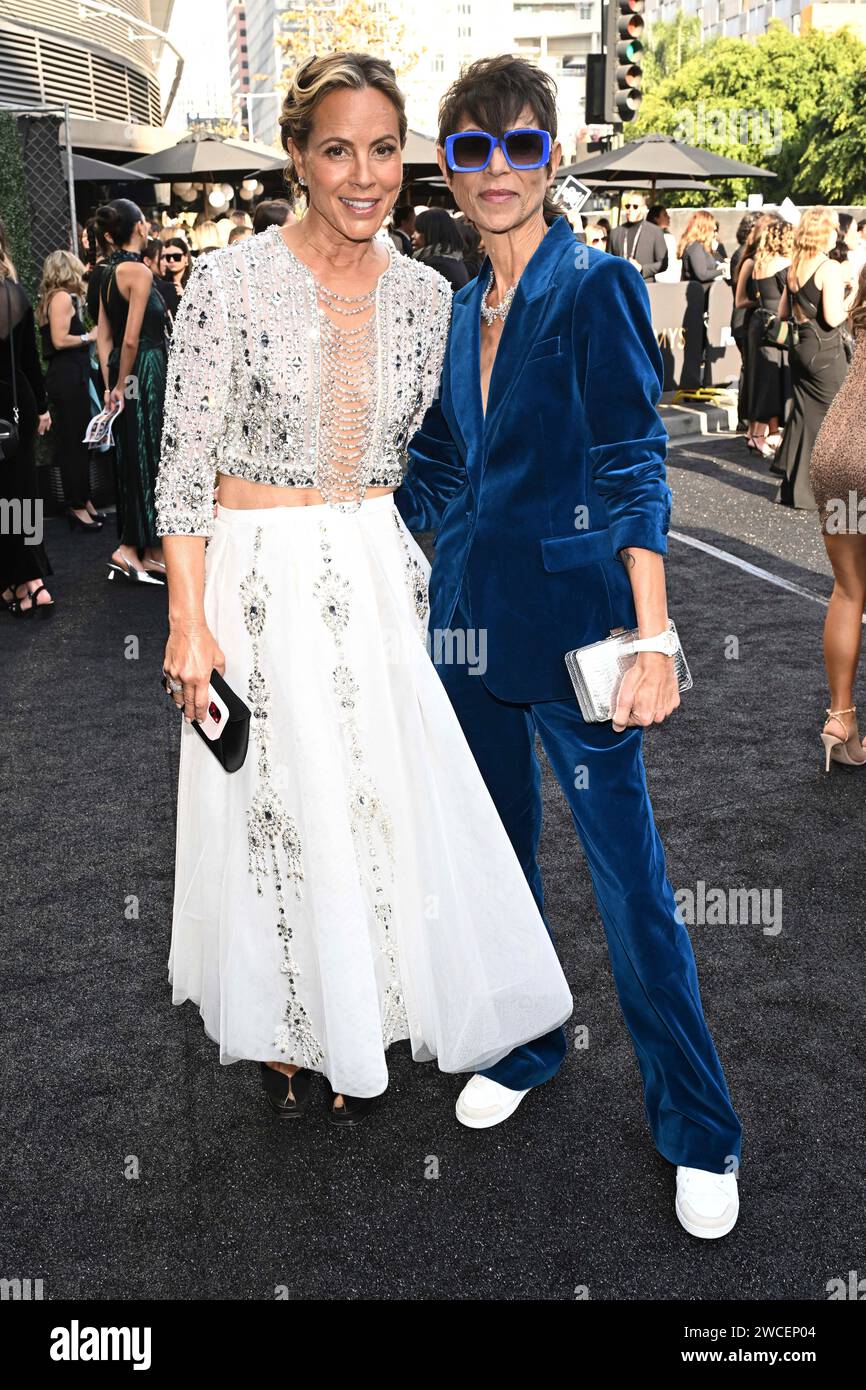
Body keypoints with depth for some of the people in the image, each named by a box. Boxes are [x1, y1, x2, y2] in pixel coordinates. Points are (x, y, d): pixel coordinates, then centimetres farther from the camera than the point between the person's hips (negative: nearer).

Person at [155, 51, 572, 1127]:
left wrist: (428, 584, 10)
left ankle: (354, 1030, 33)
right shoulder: (231, 283, -11)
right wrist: (188, 622, -13)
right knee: (274, 808, 8)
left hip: (379, 582, 4)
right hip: (258, 582, -4)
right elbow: (184, 466, -10)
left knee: (385, 804, 10)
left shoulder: (425, 295, 3)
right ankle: (280, 1031, 31)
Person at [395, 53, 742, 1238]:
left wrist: (653, 635, -20)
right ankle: (523, 1047, 38)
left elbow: (633, 471, -14)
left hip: (570, 621, -6)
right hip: (471, 617, 7)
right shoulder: (460, 310, 12)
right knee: (495, 854, 16)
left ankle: (700, 1136, 15)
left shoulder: (597, 287, -6)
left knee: (630, 882, -1)